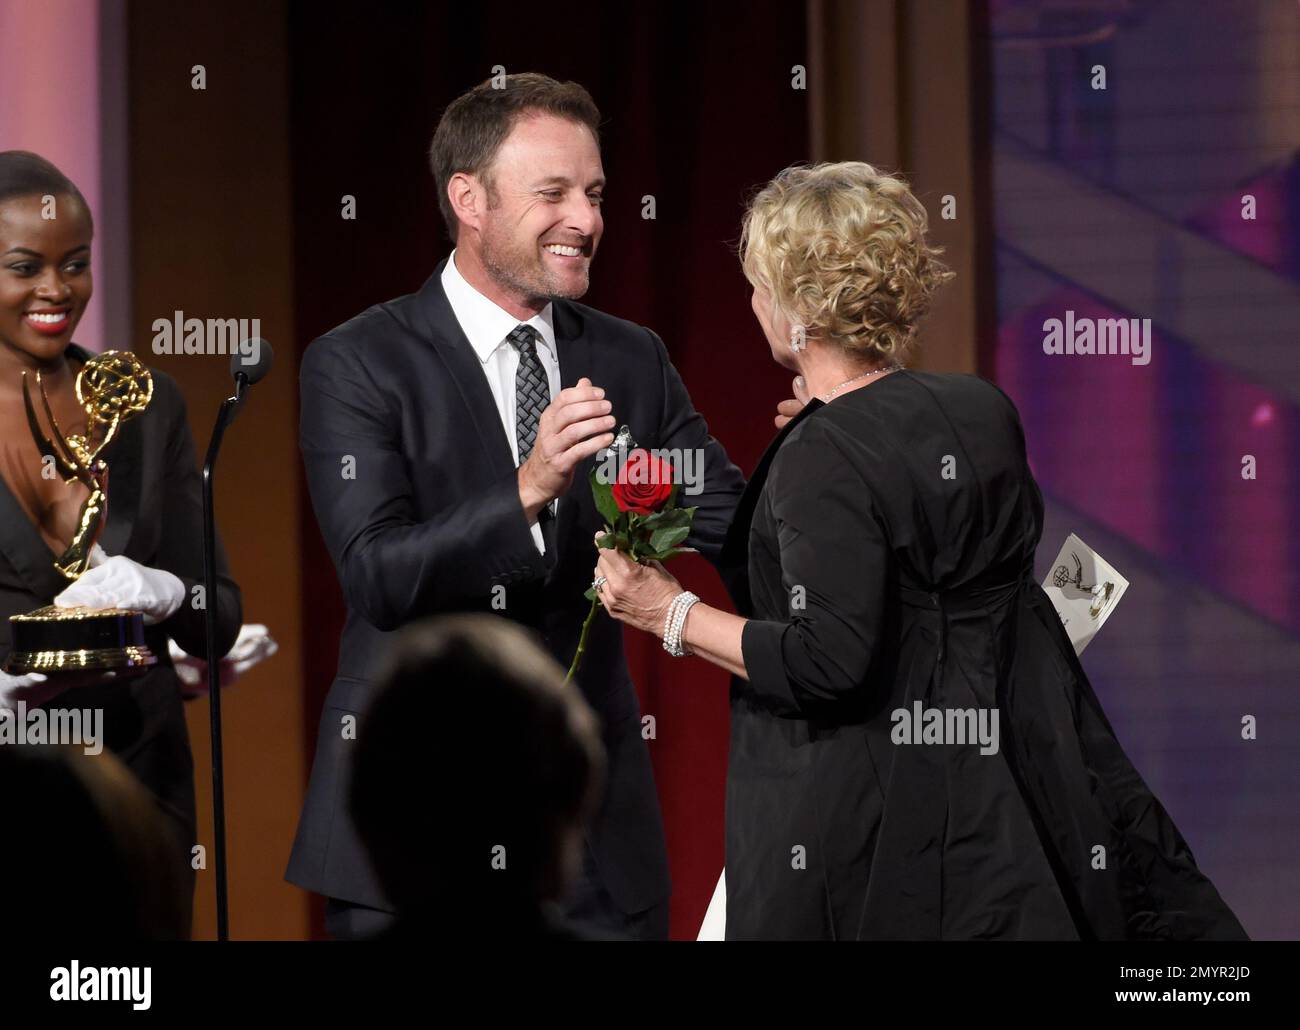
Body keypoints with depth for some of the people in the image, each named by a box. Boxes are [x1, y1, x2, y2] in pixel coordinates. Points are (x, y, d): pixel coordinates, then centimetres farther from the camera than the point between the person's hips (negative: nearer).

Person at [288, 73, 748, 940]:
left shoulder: (632, 361, 8)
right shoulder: (359, 364, -6)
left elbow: (743, 526, 3)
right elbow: (378, 576, -17)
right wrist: (529, 489, -30)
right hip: (416, 815, -4)